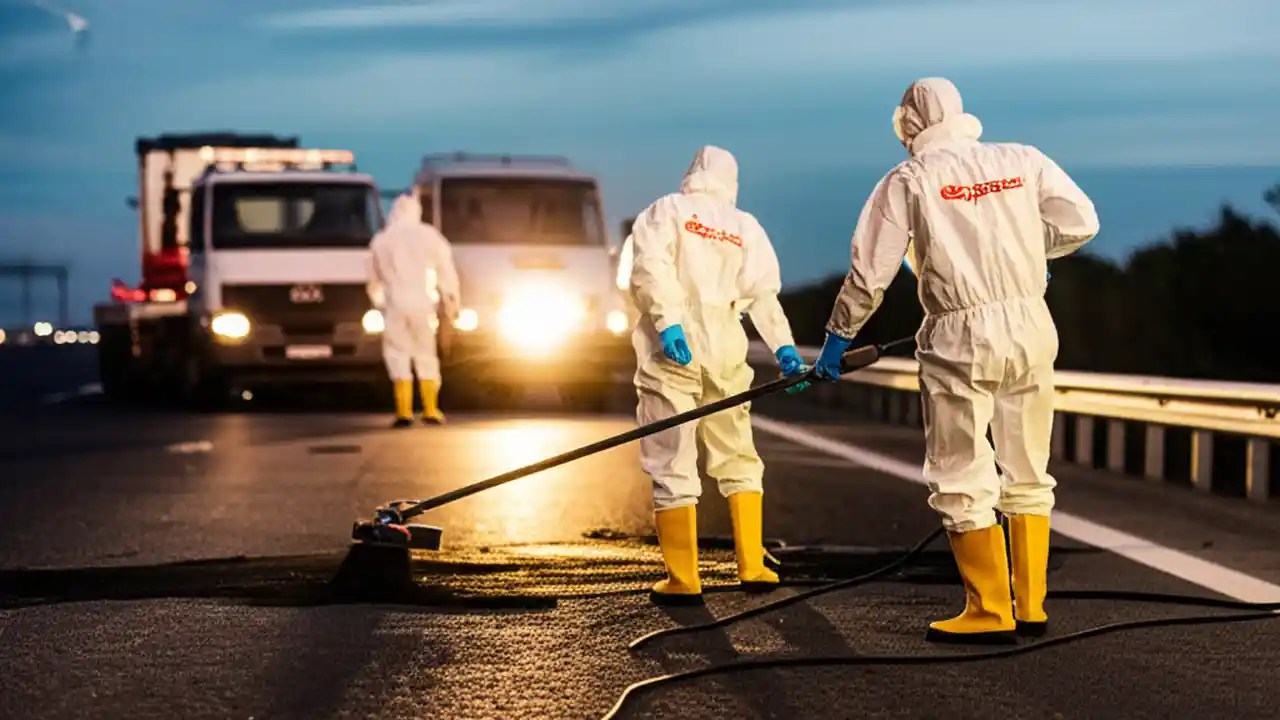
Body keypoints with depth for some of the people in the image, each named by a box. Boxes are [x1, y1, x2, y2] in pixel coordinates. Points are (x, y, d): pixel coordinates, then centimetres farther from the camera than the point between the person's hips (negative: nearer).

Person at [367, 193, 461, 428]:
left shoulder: (380, 240, 7)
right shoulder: (428, 235, 4)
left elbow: (374, 279, 12)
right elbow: (446, 268, 1)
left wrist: (379, 302, 27)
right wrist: (451, 299, 9)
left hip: (395, 303, 0)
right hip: (423, 303, 0)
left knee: (399, 355, 2)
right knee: (426, 354, 10)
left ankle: (404, 412, -6)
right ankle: (431, 411, 9)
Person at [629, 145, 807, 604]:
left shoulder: (666, 211, 5)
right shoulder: (746, 227, 13)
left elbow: (649, 267, -15)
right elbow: (762, 294, 0)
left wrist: (667, 321, -21)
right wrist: (783, 347, -3)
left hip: (671, 352, -3)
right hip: (724, 351, 3)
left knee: (672, 465, 0)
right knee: (737, 458, 16)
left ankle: (683, 579, 0)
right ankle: (752, 567, 15)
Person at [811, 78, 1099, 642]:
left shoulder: (908, 180, -2)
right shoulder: (1022, 161, 5)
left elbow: (870, 272, -2)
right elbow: (1080, 221, 3)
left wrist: (838, 336, 11)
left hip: (960, 340, -4)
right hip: (1031, 326, 4)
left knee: (962, 479, 4)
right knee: (1027, 472, 14)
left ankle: (990, 611, 5)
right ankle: (1031, 606, 18)